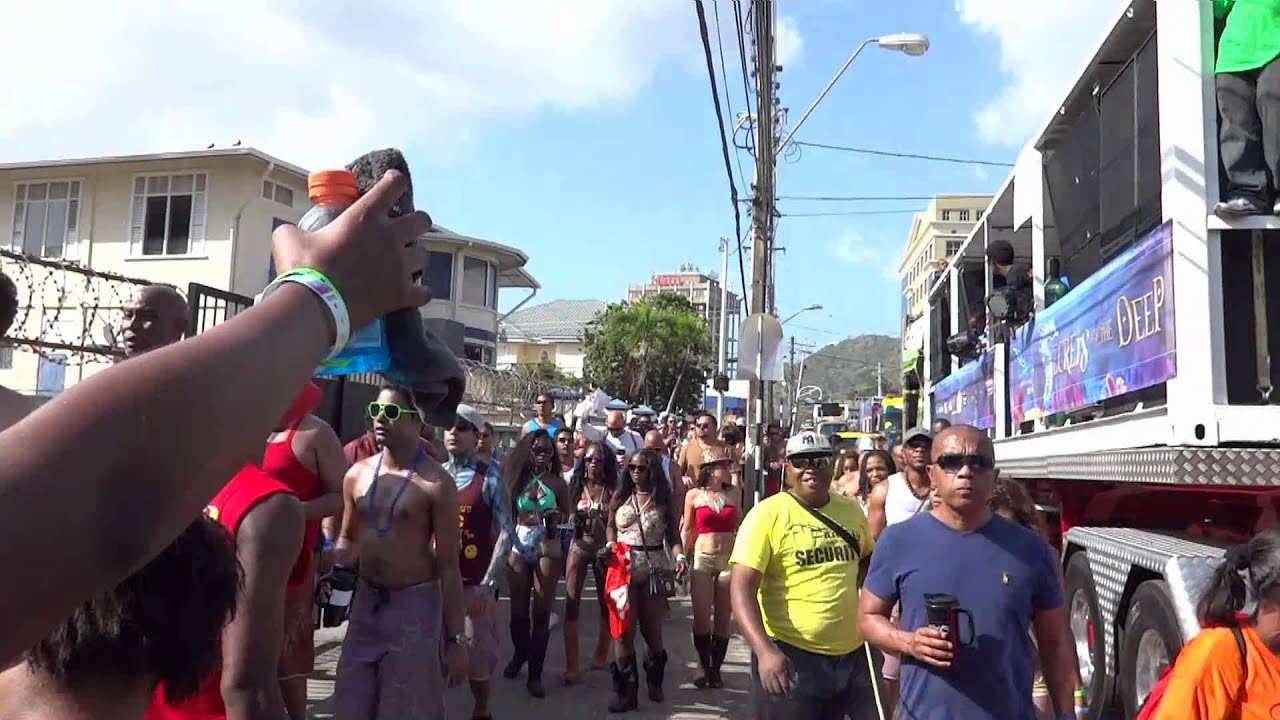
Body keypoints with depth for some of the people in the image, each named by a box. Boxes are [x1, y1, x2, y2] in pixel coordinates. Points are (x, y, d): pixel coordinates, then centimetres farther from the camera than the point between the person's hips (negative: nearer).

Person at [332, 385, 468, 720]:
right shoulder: (357, 474, 2)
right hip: (364, 603, 5)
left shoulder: (436, 483, -14)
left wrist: (456, 638, -12)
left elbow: (448, 565, -12)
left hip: (415, 606, -5)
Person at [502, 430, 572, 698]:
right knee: (518, 608, 9)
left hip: (547, 547, -1)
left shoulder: (557, 481, -1)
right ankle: (520, 654, 37)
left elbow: (568, 513, 3)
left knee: (542, 610, 0)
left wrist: (556, 517, -17)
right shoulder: (517, 479, 1)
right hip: (519, 545, 1)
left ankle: (535, 673, 9)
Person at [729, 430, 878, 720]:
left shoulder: (851, 510, 5)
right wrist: (764, 650, -30)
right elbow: (741, 587, -19)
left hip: (854, 655, 5)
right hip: (791, 657, -5)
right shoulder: (767, 514, -12)